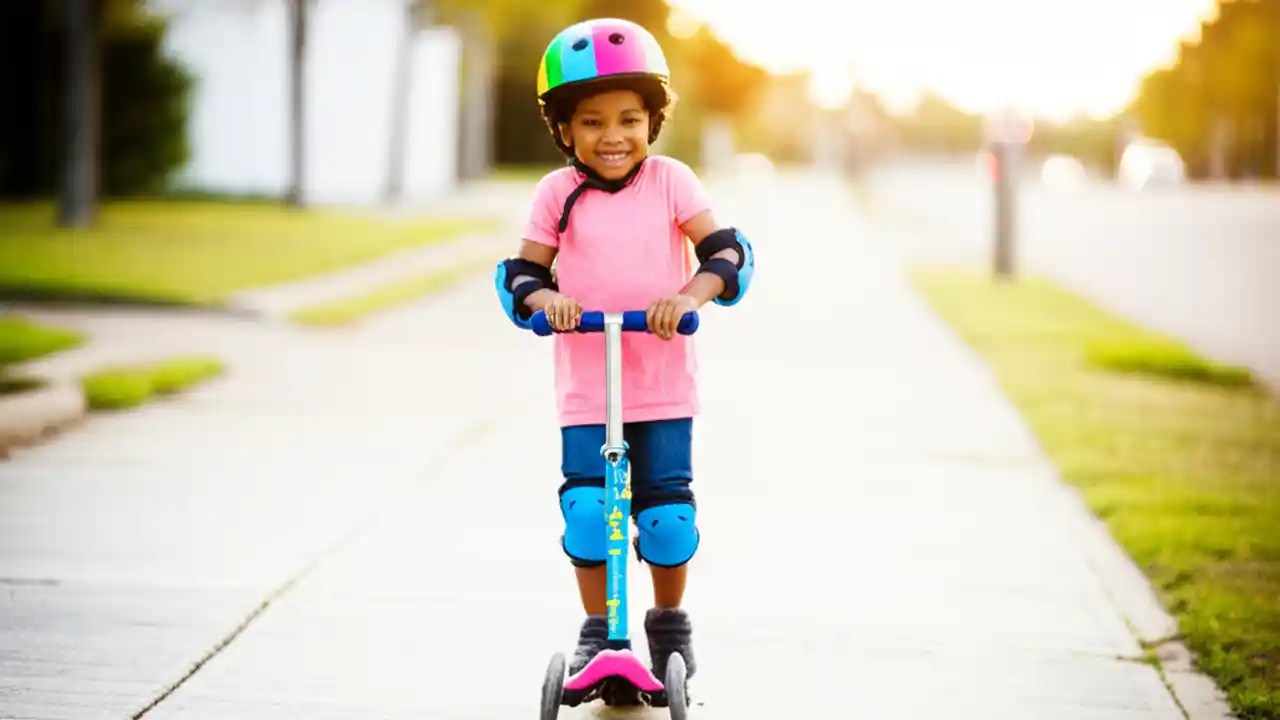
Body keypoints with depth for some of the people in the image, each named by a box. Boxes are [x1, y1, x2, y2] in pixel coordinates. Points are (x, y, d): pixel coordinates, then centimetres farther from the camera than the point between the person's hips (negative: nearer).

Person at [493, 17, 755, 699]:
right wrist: (546, 299, -21)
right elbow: (519, 273, 0)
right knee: (587, 512, -7)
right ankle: (597, 631, 12)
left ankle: (670, 621, 24)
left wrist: (689, 294, -25)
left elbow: (727, 252, -7)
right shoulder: (557, 193, 0)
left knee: (667, 515, 0)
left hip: (664, 387, 0)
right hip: (585, 391, 0)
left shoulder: (671, 182, -1)